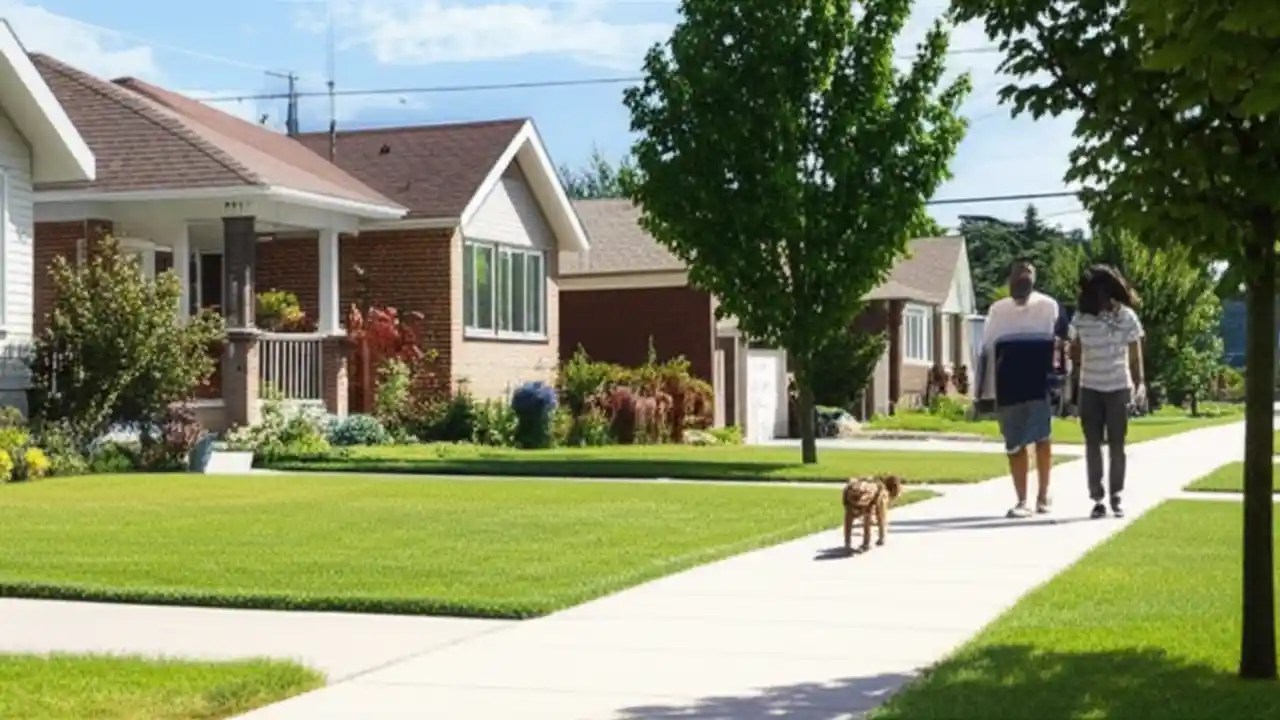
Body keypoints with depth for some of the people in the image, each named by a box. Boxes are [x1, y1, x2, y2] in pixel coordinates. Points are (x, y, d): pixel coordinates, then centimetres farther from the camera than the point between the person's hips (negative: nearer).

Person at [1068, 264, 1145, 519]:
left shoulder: (1127, 317, -5)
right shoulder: (1081, 318, -2)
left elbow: (1135, 357, -1)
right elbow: (1075, 354, 6)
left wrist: (1140, 384, -10)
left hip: (1119, 388, -1)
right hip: (1090, 389, 1)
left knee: (1117, 445, 3)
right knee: (1093, 444, 2)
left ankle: (1117, 498, 10)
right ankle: (1097, 499, 6)